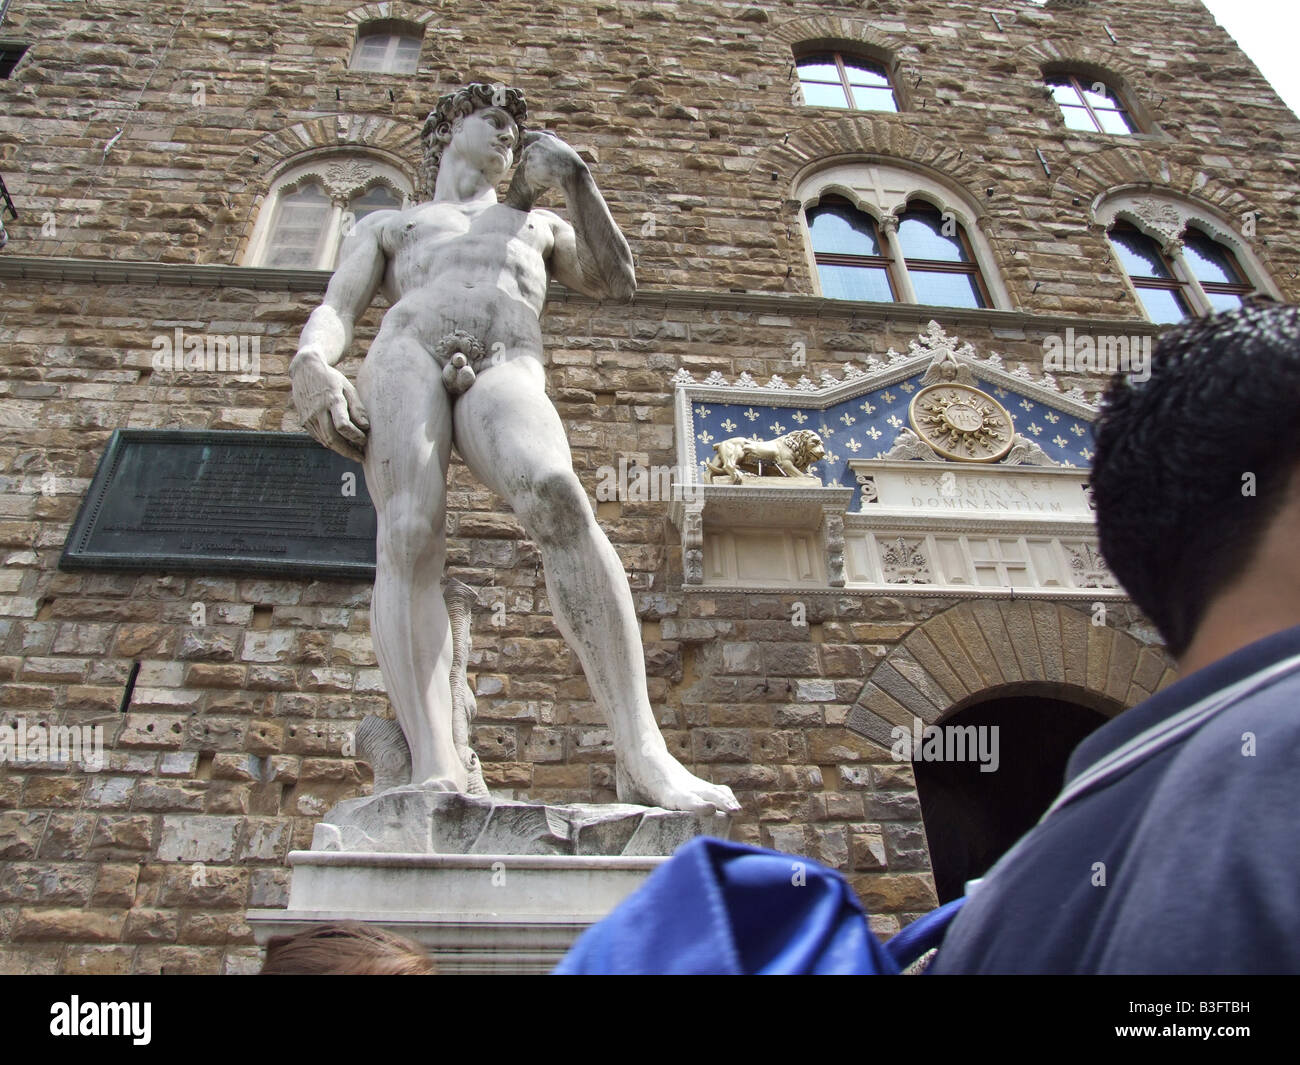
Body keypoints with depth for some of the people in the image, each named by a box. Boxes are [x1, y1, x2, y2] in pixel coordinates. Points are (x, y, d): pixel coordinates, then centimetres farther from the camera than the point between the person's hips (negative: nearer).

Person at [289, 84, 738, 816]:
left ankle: (641, 754, -43)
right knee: (409, 538, -30)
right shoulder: (387, 225, 35)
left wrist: (574, 177, 25)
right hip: (406, 354, 1)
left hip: (506, 370, -1)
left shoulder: (539, 223, 43)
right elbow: (333, 312, 18)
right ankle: (436, 770, -42)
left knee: (557, 497, -35)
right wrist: (313, 367, -5)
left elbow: (617, 282, 28)